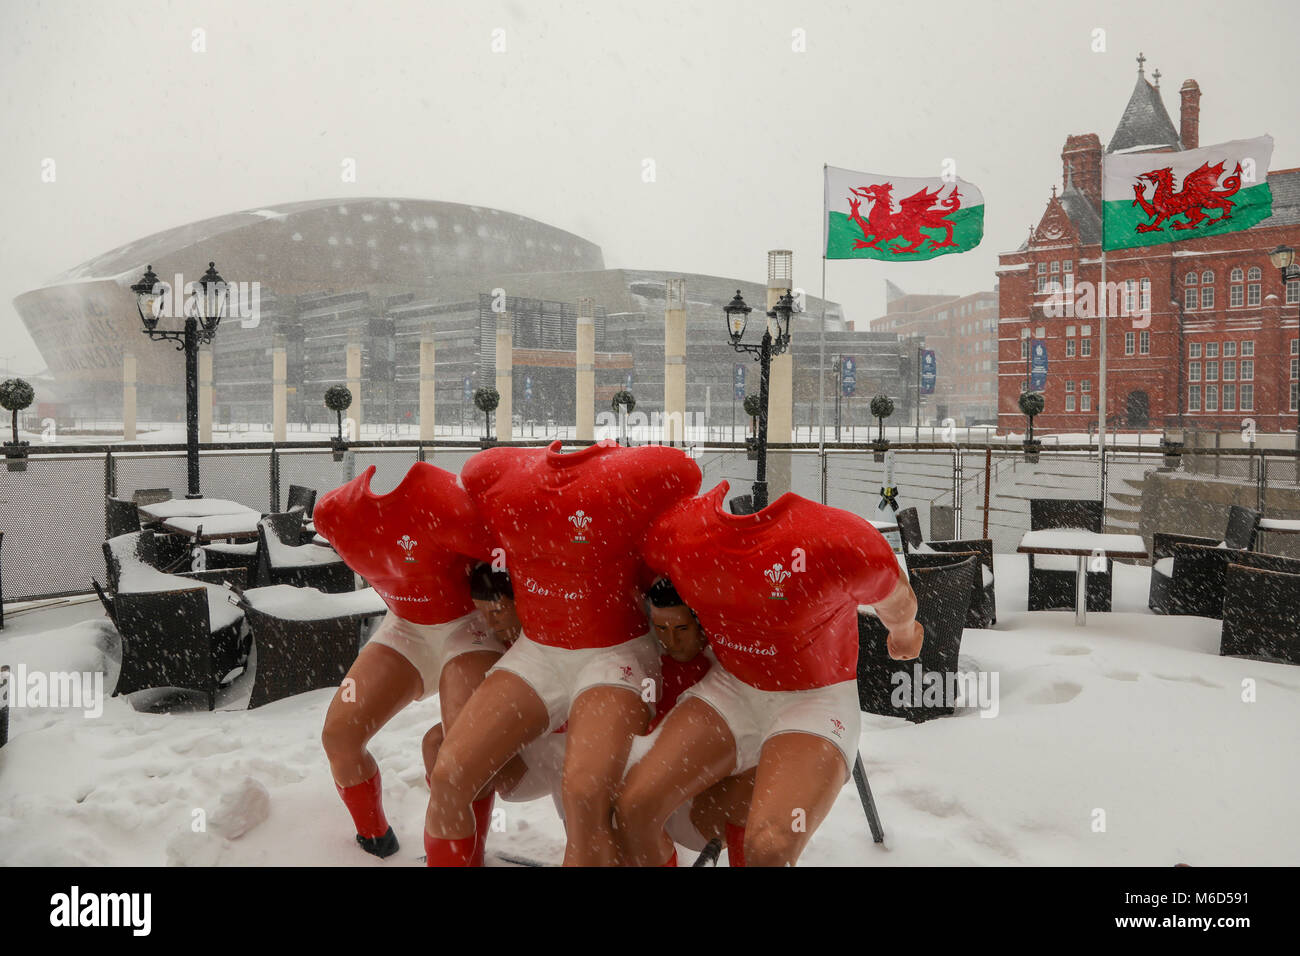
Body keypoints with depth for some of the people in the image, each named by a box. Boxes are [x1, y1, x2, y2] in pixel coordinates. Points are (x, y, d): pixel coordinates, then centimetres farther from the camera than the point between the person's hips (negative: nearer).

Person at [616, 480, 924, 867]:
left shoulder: (844, 541, -26)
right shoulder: (674, 529, -13)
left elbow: (898, 605, -2)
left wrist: (904, 636, 18)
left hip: (814, 698, -4)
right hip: (730, 686, 4)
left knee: (769, 849, -26)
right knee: (634, 807, -14)